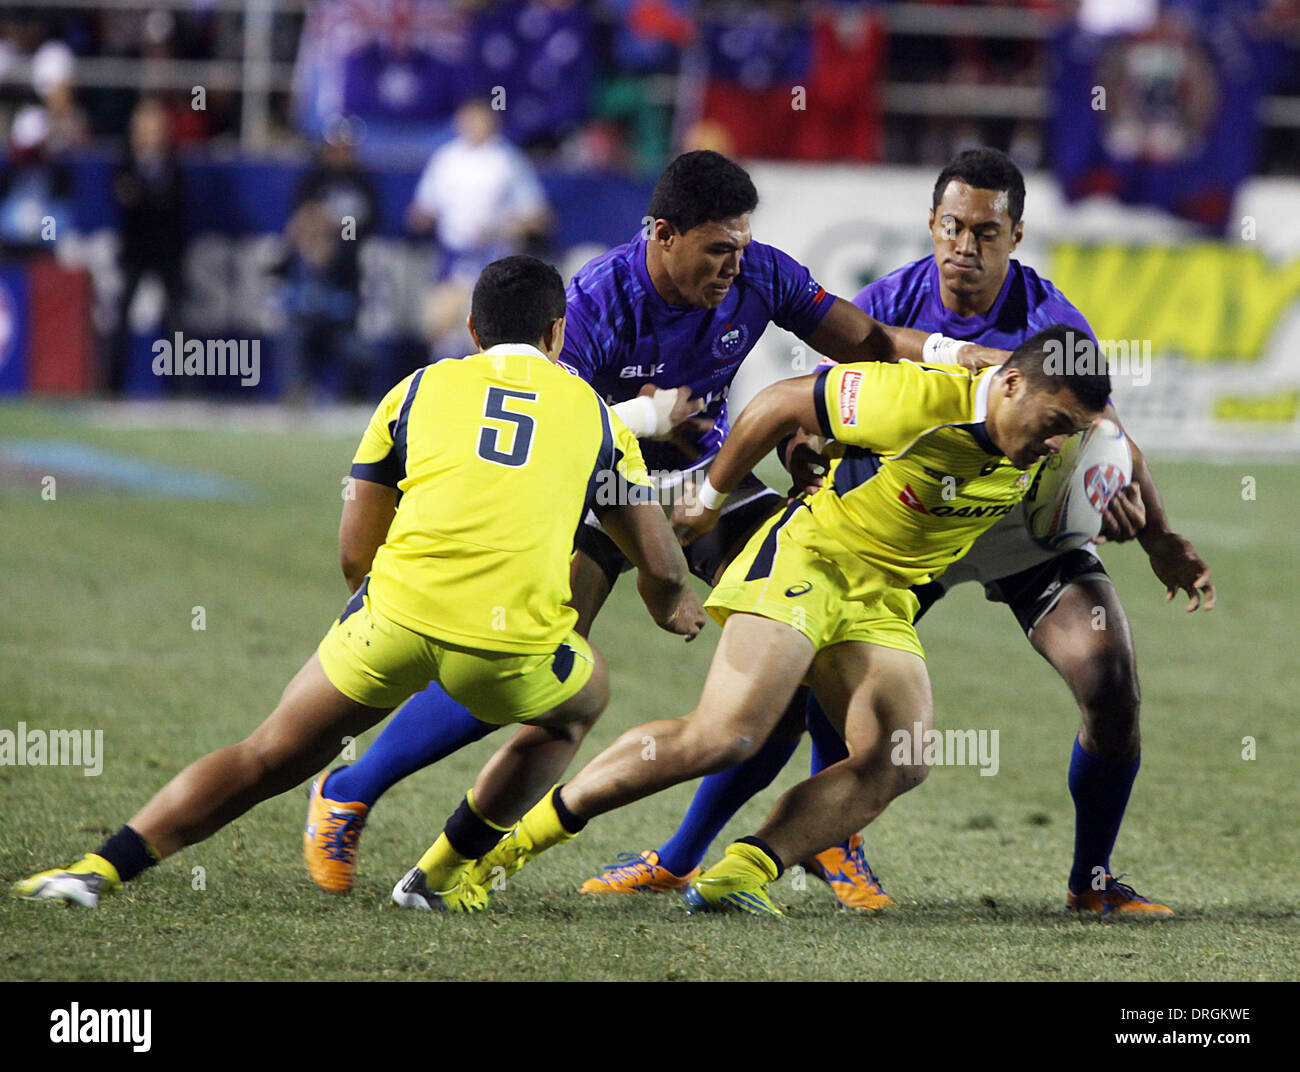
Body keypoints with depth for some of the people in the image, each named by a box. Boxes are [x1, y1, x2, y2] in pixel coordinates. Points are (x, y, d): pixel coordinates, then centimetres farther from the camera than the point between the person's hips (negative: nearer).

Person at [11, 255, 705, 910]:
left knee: (267, 758, 15)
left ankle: (102, 868, 3)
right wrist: (672, 608, 47)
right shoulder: (592, 411, 20)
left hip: (397, 613, 1)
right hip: (511, 649, -1)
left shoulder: (419, 388, 20)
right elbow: (661, 565, 23)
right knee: (586, 694, 33)